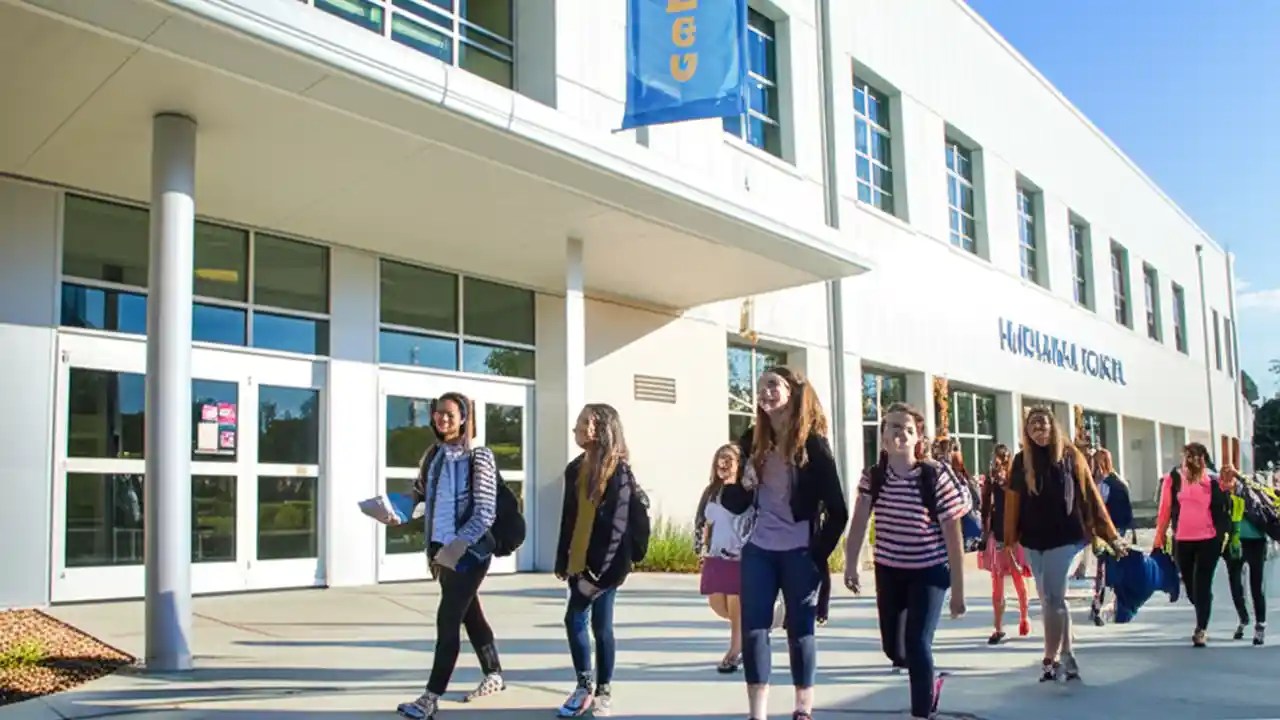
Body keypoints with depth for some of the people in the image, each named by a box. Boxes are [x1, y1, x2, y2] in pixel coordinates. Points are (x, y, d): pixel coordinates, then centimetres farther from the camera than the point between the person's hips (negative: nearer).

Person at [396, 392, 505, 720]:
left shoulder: (479, 456, -11)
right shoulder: (433, 454, 8)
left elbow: (485, 512, -15)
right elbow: (418, 494, 16)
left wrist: (457, 546, -22)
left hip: (469, 550, -7)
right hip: (442, 548, 7)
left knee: (448, 619, -8)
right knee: (470, 615, 17)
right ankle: (494, 676, 33)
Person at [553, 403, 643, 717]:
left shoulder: (618, 472, -12)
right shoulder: (575, 468, 8)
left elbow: (616, 526, -15)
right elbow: (568, 517, 12)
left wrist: (598, 571, -18)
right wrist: (562, 561, 9)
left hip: (605, 564, -6)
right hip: (579, 560, 6)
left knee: (601, 626, 2)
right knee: (575, 621, 8)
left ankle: (603, 691, 17)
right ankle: (585, 685, 22)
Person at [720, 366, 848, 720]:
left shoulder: (813, 444, -8)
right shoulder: (753, 441, 4)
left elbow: (838, 511, -6)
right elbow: (735, 504, 6)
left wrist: (818, 556, -8)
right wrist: (744, 485, -15)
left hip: (799, 552, -4)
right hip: (759, 550, 4)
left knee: (800, 631, 4)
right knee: (753, 630, -1)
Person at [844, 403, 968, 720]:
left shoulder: (936, 475, -16)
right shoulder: (872, 476, -6)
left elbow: (953, 535, -13)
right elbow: (859, 522, -14)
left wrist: (958, 589, -12)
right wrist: (850, 564, -29)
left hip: (930, 571, -4)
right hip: (888, 570, 4)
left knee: (917, 643, -18)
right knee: (893, 648, 14)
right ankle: (928, 682, 47)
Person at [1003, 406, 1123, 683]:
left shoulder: (1070, 456, -1)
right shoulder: (1021, 461, 5)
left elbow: (1090, 496, 0)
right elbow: (1012, 503, 4)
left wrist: (1111, 535, 1)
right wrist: (1010, 540, 0)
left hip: (1064, 537, -3)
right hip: (1033, 540, 4)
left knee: (1053, 598, -8)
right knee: (1050, 600, 9)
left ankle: (1051, 659, 0)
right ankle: (1066, 657, 18)